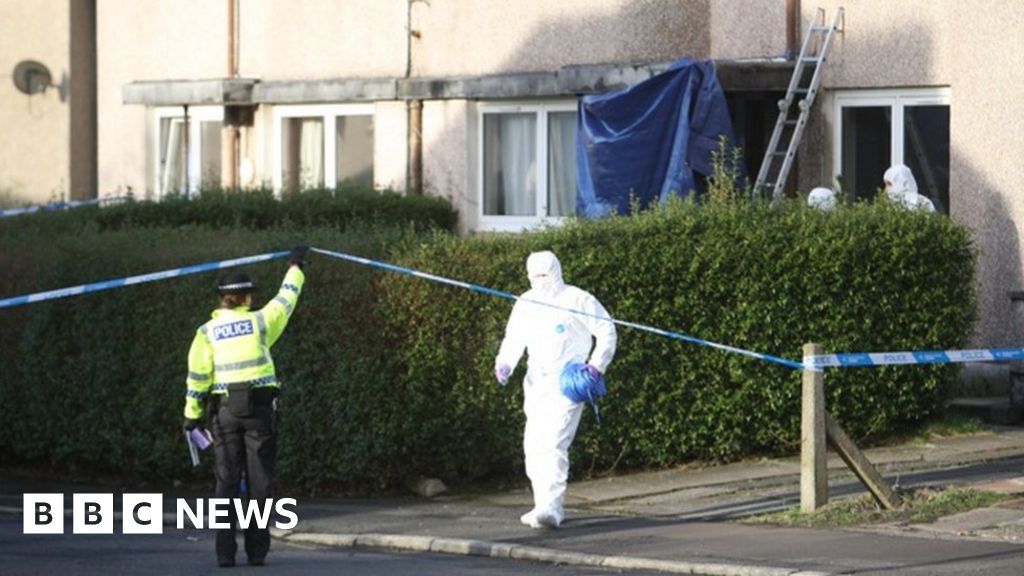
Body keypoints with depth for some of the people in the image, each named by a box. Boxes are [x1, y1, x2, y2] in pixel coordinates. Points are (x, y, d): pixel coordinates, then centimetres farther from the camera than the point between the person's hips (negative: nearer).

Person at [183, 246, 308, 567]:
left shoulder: (207, 332, 4)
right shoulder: (260, 321, 3)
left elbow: (197, 375, 0)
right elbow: (285, 300, 19)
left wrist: (193, 414, 7)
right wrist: (295, 267, 34)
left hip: (225, 409, 1)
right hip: (260, 406, -1)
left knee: (227, 482, 3)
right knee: (260, 481, 4)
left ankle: (225, 552, -2)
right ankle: (257, 550, 2)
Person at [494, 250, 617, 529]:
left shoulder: (577, 300, -6)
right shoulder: (526, 303, 12)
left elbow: (606, 330, -3)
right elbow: (514, 338, 14)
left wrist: (596, 365, -13)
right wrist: (504, 363, -6)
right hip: (535, 382, 7)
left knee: (554, 444, -18)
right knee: (533, 446, 7)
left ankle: (551, 509, -23)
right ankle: (546, 506, 18)